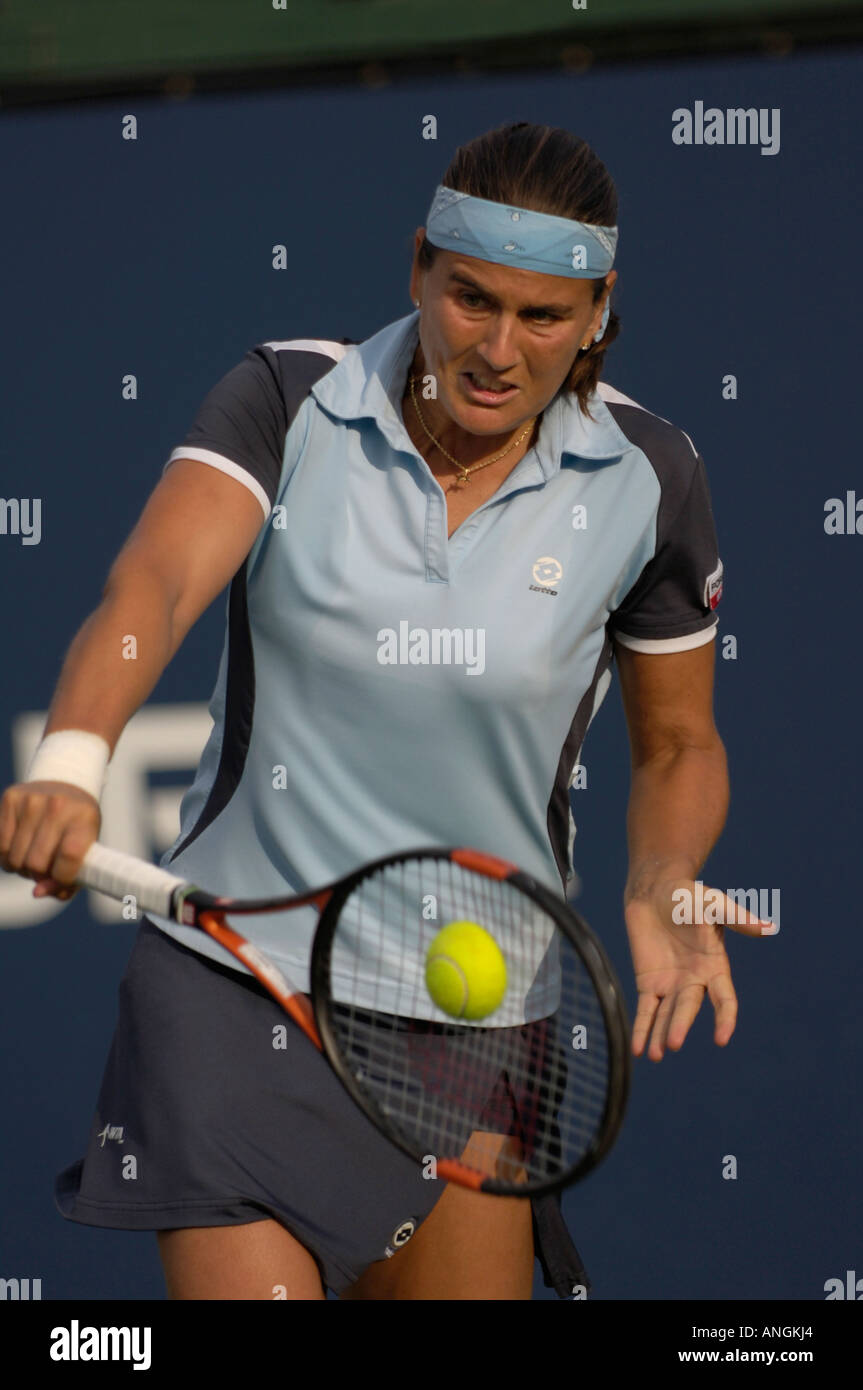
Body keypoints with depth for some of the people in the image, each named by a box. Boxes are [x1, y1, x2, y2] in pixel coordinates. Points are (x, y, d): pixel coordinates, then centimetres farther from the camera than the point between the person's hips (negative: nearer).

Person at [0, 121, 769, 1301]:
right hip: (238, 981, -2)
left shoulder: (645, 479, -3)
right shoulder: (288, 403, -8)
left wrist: (659, 893, -11)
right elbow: (155, 583, -26)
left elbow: (678, 746, 11)